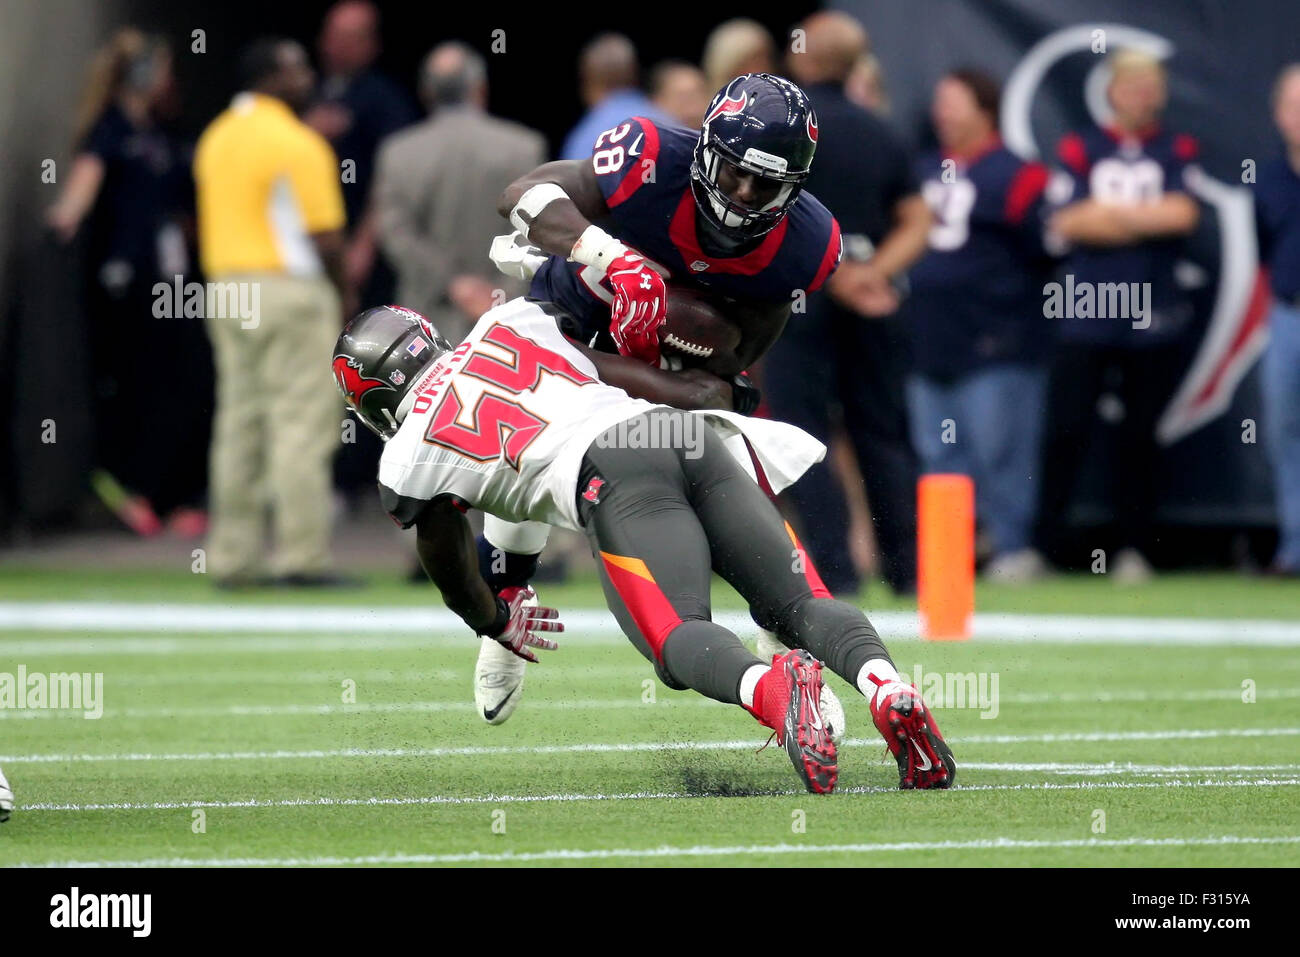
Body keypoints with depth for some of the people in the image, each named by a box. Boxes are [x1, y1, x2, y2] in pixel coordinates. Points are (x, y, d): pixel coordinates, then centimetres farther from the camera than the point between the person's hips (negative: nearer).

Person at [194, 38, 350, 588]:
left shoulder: (216, 138, 12)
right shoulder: (298, 145, -12)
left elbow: (205, 225, 14)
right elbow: (325, 237, -13)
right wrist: (341, 299, -2)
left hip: (226, 289, 8)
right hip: (291, 289, -8)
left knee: (239, 424, 10)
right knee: (301, 424, -5)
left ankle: (233, 557, 10)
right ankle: (301, 556, -7)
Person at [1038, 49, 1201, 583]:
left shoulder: (1178, 153, 8)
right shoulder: (1080, 151, 8)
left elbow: (1185, 214, -8)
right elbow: (1065, 224, -4)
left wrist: (1105, 213, -6)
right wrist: (1148, 220, -6)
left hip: (1153, 319, 0)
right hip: (1084, 314, 0)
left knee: (1137, 437, 3)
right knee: (1065, 429, -6)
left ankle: (1132, 549, 9)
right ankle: (1040, 543, -3)